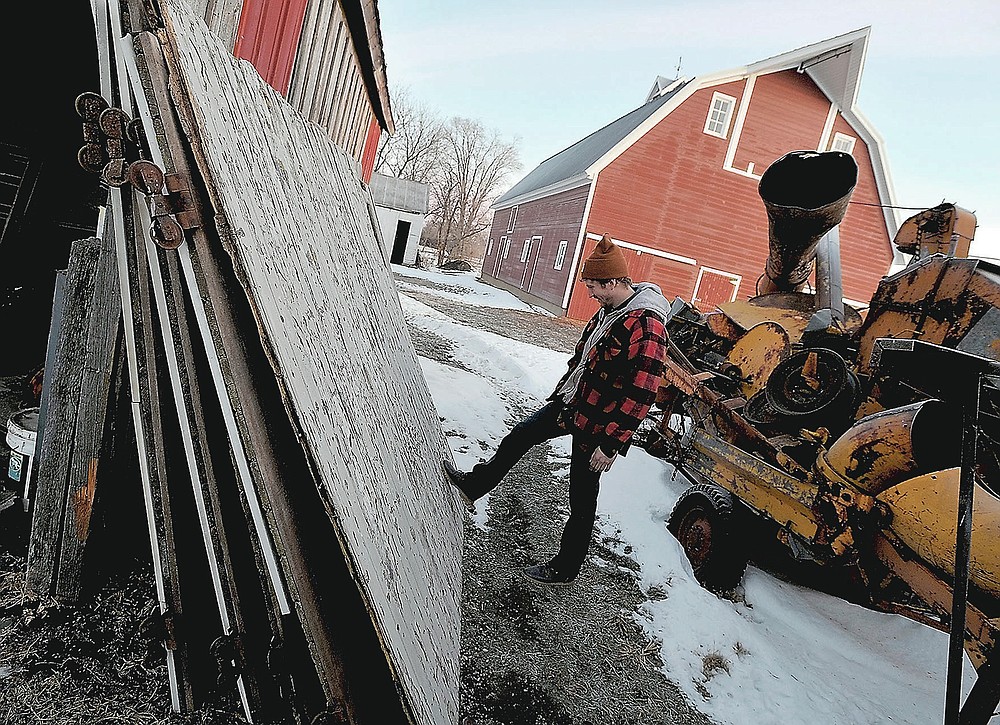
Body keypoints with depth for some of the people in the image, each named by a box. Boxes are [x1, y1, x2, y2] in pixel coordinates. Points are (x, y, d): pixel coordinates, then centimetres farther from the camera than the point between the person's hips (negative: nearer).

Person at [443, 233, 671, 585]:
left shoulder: (645, 328, -28)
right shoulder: (610, 309, 2)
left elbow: (640, 396, -28)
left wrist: (611, 444, -24)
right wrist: (565, 388, 23)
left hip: (597, 424, -9)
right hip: (572, 403, 9)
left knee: (582, 500, 7)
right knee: (519, 436, 16)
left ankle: (565, 568, 27)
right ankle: (474, 486, 36)